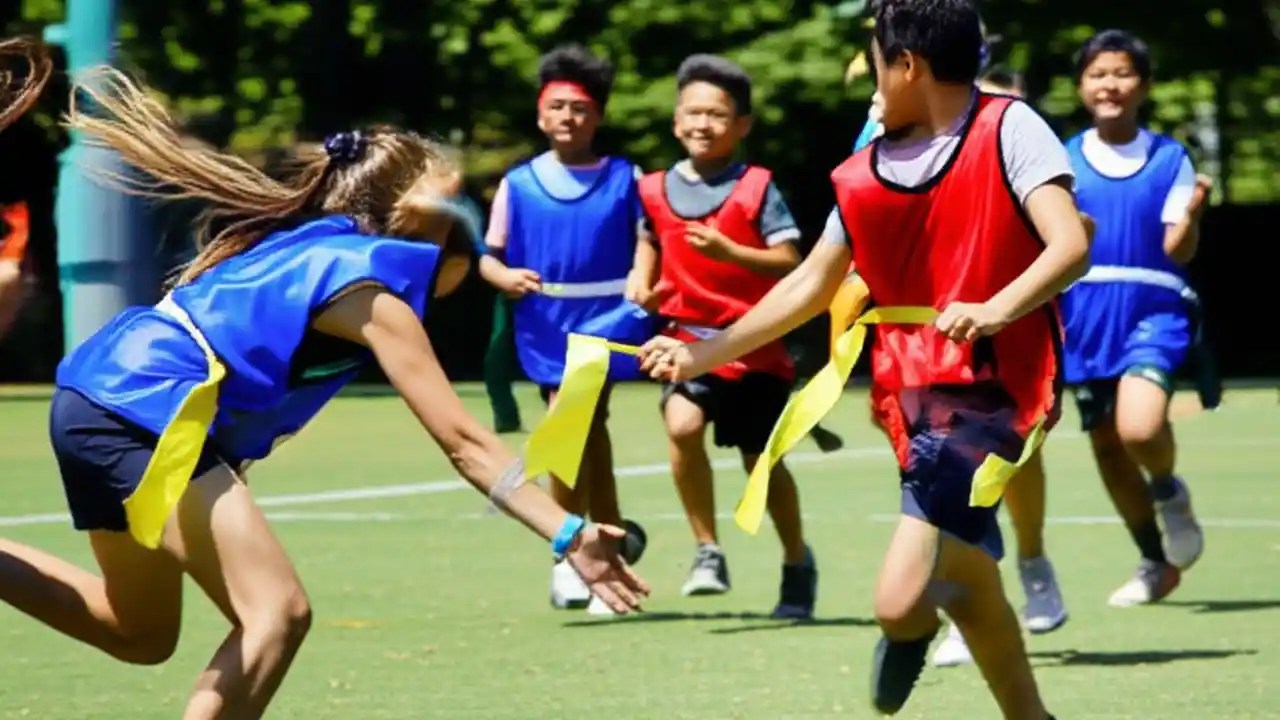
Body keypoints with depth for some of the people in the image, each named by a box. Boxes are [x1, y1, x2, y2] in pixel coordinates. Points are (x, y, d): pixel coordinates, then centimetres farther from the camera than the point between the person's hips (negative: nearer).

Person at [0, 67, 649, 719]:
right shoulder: (373, 293, -8)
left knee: (143, 635, 23)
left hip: (97, 394, 10)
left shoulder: (308, 242, 17)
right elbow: (464, 443, -12)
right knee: (277, 615, -15)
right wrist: (568, 536, -14)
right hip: (143, 414, -10)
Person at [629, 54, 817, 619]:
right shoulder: (656, 191, 2)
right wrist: (642, 283, 6)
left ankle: (798, 562, 33)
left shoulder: (757, 188, -8)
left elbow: (789, 263, -14)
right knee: (682, 424, -26)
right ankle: (707, 551, -11)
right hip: (690, 337, 2)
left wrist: (729, 251, -26)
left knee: (762, 461, 8)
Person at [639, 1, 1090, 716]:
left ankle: (914, 626, 20)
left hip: (994, 385, -6)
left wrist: (997, 308, -34)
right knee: (967, 589, 8)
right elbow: (812, 284, 24)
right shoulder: (865, 175, 12)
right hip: (914, 390, 6)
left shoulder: (1008, 129, -6)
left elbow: (1071, 245, -17)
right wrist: (703, 354, 24)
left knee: (900, 598, -16)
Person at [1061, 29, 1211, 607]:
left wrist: (1192, 213, -23)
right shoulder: (1064, 161, 5)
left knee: (1140, 427, -26)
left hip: (1151, 309, -3)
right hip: (1086, 314, 3)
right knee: (1106, 444, 9)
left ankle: (1168, 490, 10)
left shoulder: (1170, 158, 0)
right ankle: (1156, 564, 27)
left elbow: (1177, 249, -5)